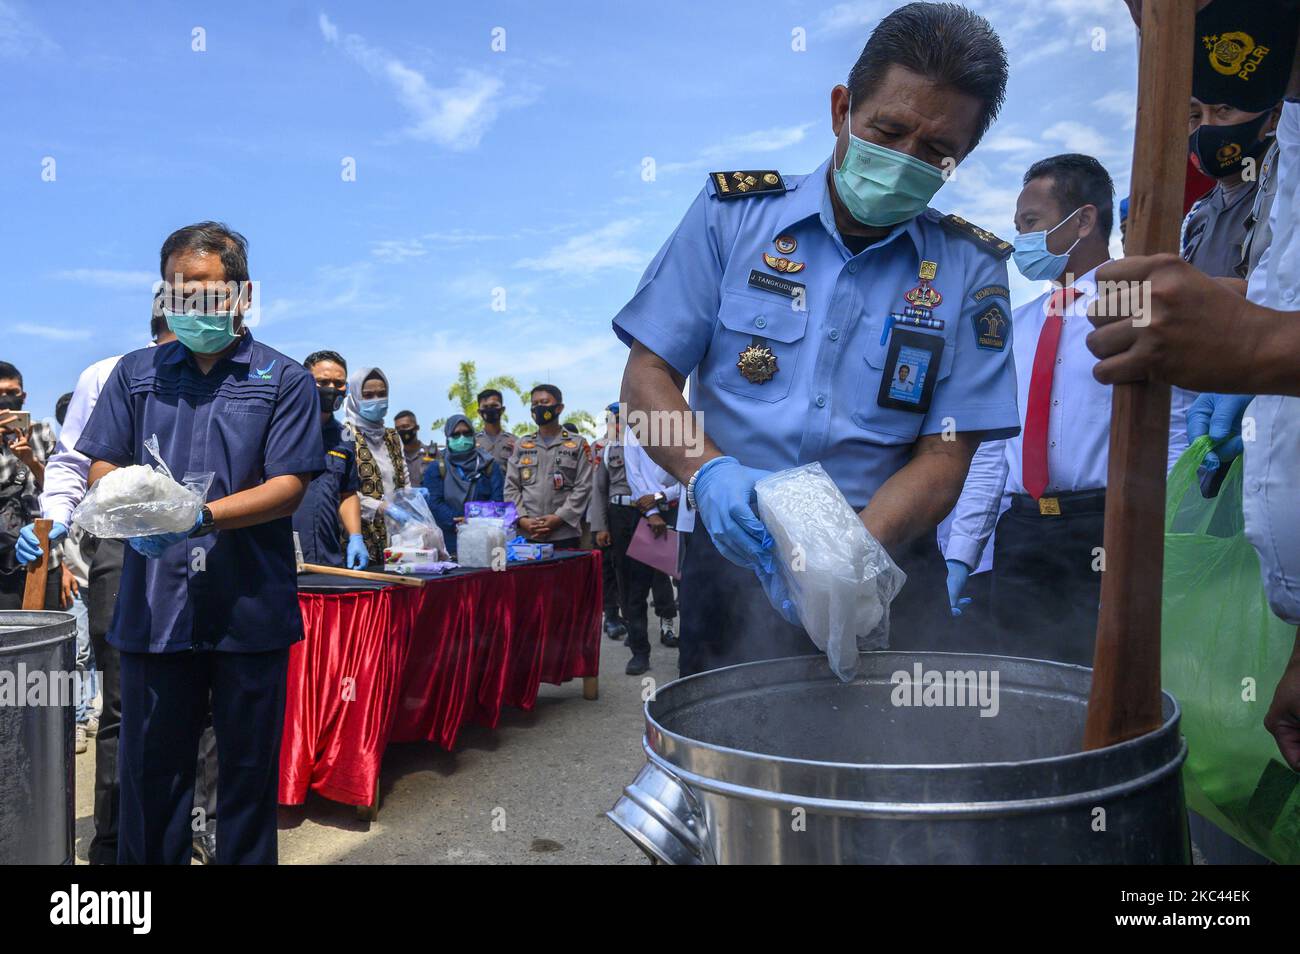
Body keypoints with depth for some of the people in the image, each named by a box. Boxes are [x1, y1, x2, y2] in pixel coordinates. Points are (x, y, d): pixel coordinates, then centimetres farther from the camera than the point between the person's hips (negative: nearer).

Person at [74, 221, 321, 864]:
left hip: (250, 607, -2)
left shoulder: (285, 380, 2)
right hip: (154, 601, 2)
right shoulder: (136, 373, 13)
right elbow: (102, 466, 8)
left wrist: (203, 516, -22)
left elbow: (287, 487, -6)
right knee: (150, 766, 10)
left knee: (249, 768, 9)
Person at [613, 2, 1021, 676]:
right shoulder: (732, 213, 1)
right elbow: (647, 378, -1)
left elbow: (943, 457, -3)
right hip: (734, 556, 0)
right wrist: (710, 473, -22)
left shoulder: (971, 270, 2)